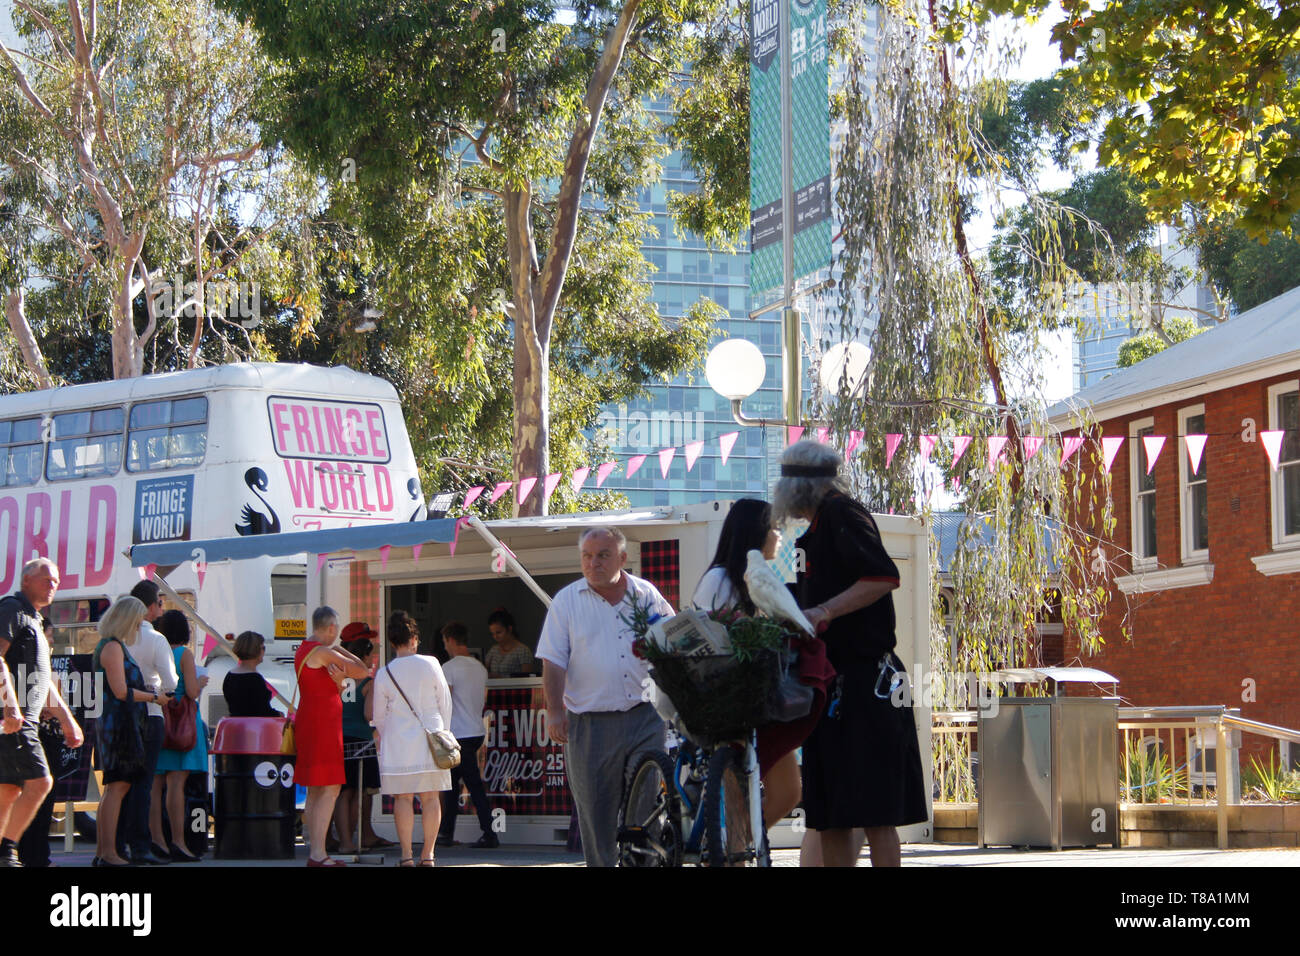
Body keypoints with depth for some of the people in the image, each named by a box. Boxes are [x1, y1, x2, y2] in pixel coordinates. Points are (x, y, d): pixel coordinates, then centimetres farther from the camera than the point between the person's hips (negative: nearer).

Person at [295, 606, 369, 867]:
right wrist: (341, 652, 1)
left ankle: (316, 851, 12)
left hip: (307, 720, 10)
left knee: (315, 791, 10)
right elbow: (362, 671, -11)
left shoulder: (304, 650, 16)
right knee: (330, 789, -10)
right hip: (323, 724, -10)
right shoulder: (323, 652, -14)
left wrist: (338, 679, -8)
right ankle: (318, 855, -14)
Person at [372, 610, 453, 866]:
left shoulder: (384, 674, -4)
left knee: (403, 797, 2)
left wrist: (382, 737, 24)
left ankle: (406, 855, -1)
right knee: (431, 797, 6)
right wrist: (443, 732, 17)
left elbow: (379, 715, 6)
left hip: (398, 743, -1)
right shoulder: (430, 664, -2)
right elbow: (445, 703, 5)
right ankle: (428, 853, 7)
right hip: (430, 738, 1)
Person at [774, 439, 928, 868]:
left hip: (864, 683, -10)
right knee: (829, 819, 7)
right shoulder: (817, 531, 21)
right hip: (835, 683, 10)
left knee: (875, 813, -11)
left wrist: (824, 611, -24)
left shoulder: (841, 513, -8)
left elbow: (885, 577, -21)